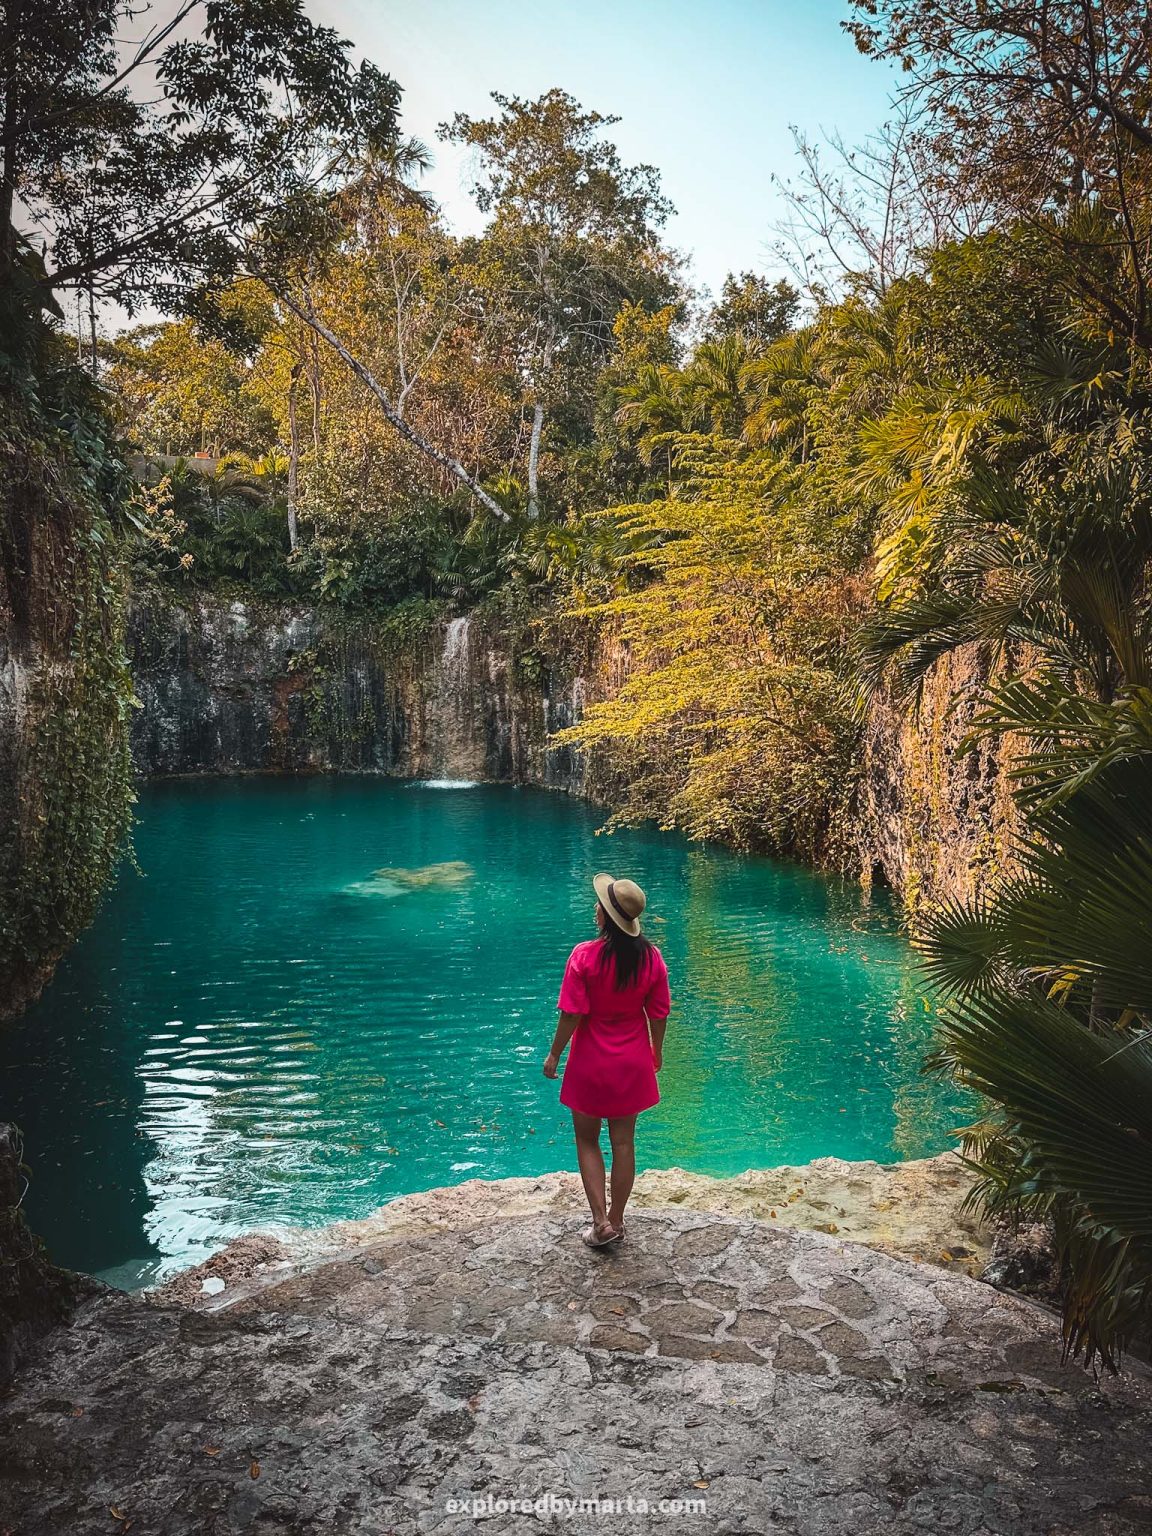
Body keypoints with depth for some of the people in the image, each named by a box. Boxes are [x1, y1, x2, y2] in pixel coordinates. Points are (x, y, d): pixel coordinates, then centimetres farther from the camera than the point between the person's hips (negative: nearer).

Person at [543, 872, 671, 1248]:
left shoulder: (584, 956, -21)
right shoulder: (651, 957, -10)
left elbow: (572, 1014, -18)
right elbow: (659, 1014, -1)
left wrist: (554, 1054, -4)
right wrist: (656, 1050, 16)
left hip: (590, 1063, -3)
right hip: (632, 1065, 3)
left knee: (587, 1140, 15)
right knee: (624, 1143, 16)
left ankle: (601, 1221, 10)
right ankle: (616, 1220, 28)